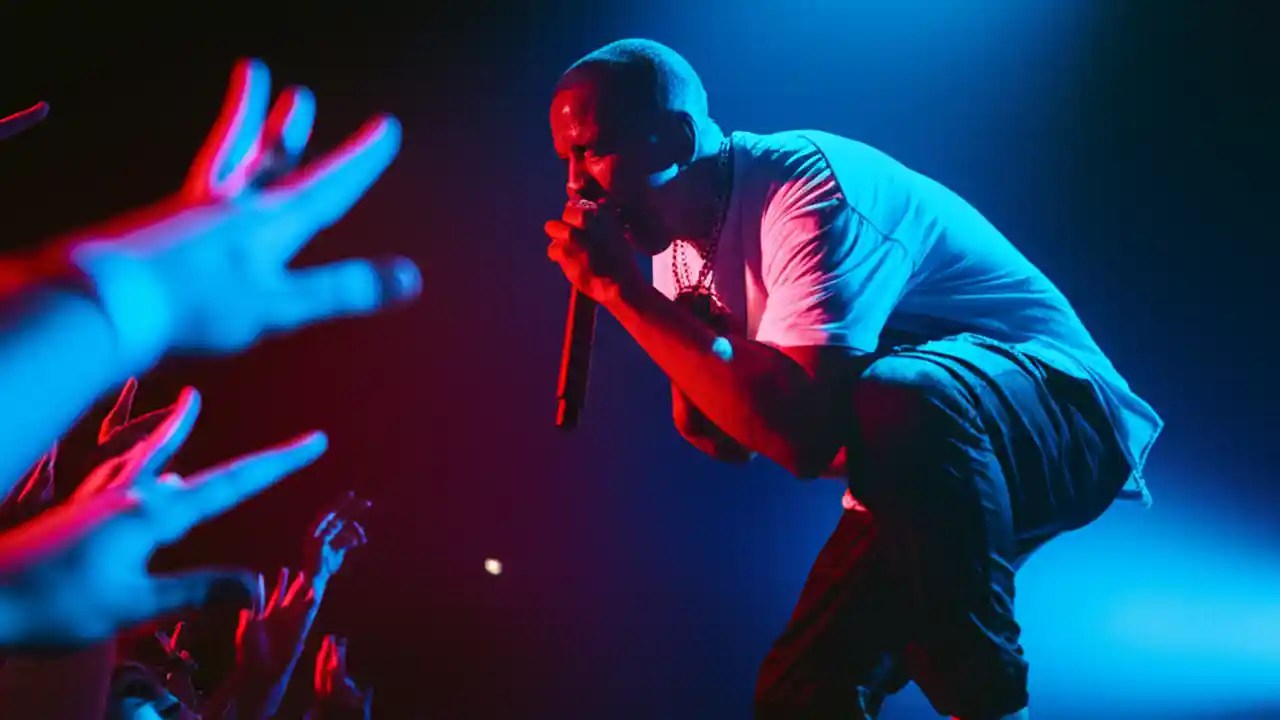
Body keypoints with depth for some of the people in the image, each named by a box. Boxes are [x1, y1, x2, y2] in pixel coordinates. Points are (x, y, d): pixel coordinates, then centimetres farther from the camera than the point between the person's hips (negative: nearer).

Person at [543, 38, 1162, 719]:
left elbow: (800, 434, -36)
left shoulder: (805, 183, -24)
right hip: (920, 468, 8)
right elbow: (724, 440, 2)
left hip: (1060, 409, -7)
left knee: (893, 398, -39)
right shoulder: (681, 242, 1)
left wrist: (624, 288, -31)